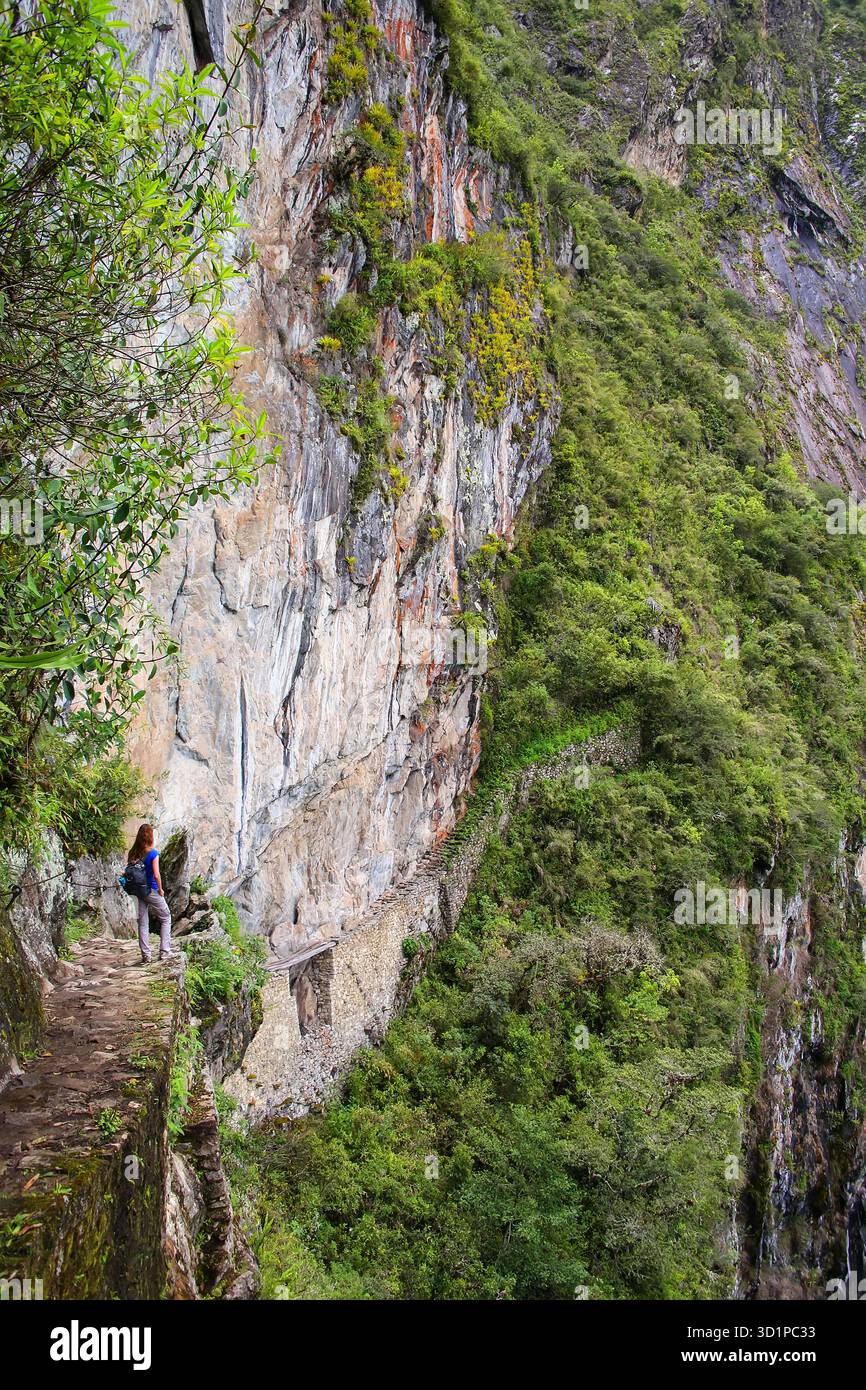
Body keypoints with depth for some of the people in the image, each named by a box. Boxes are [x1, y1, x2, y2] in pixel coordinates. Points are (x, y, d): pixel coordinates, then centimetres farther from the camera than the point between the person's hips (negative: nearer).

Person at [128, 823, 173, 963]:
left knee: (143, 923, 11)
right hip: (152, 891, -5)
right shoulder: (153, 853, -16)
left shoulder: (133, 853, 0)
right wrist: (160, 889, -6)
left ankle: (145, 955, 11)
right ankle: (164, 952, 5)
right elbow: (156, 875, -20)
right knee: (166, 919, 10)